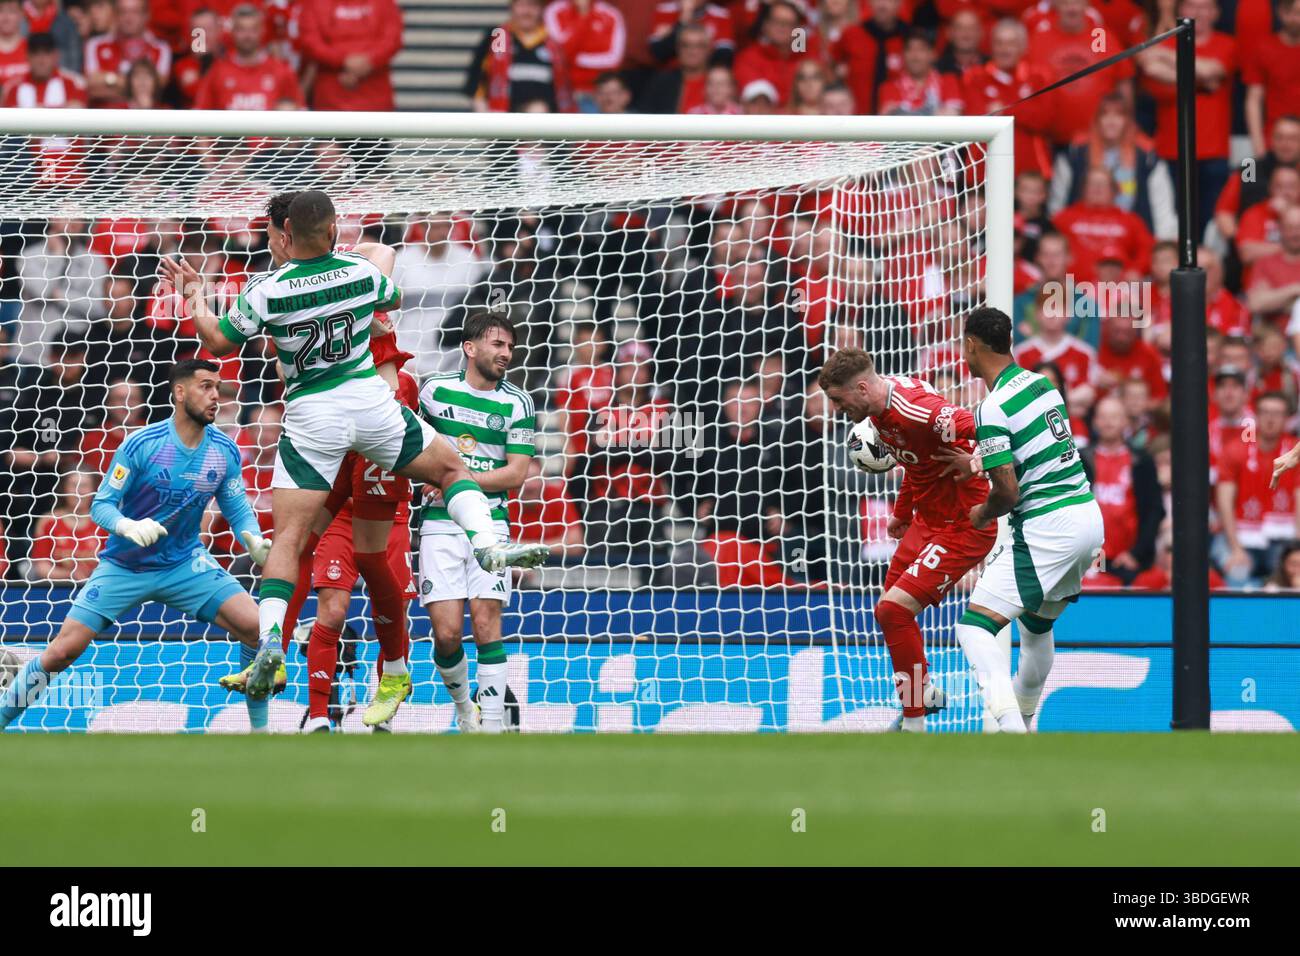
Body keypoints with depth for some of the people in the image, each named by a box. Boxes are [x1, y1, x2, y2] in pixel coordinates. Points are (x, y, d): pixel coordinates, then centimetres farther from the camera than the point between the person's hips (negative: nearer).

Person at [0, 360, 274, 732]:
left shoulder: (225, 450, -5)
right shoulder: (141, 444, -16)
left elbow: (237, 510, 3)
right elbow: (101, 506, -13)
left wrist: (256, 542, -20)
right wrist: (128, 527, -34)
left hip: (184, 565, 3)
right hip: (124, 567, -3)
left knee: (256, 627, -17)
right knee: (62, 651, -10)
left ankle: (261, 730, -2)